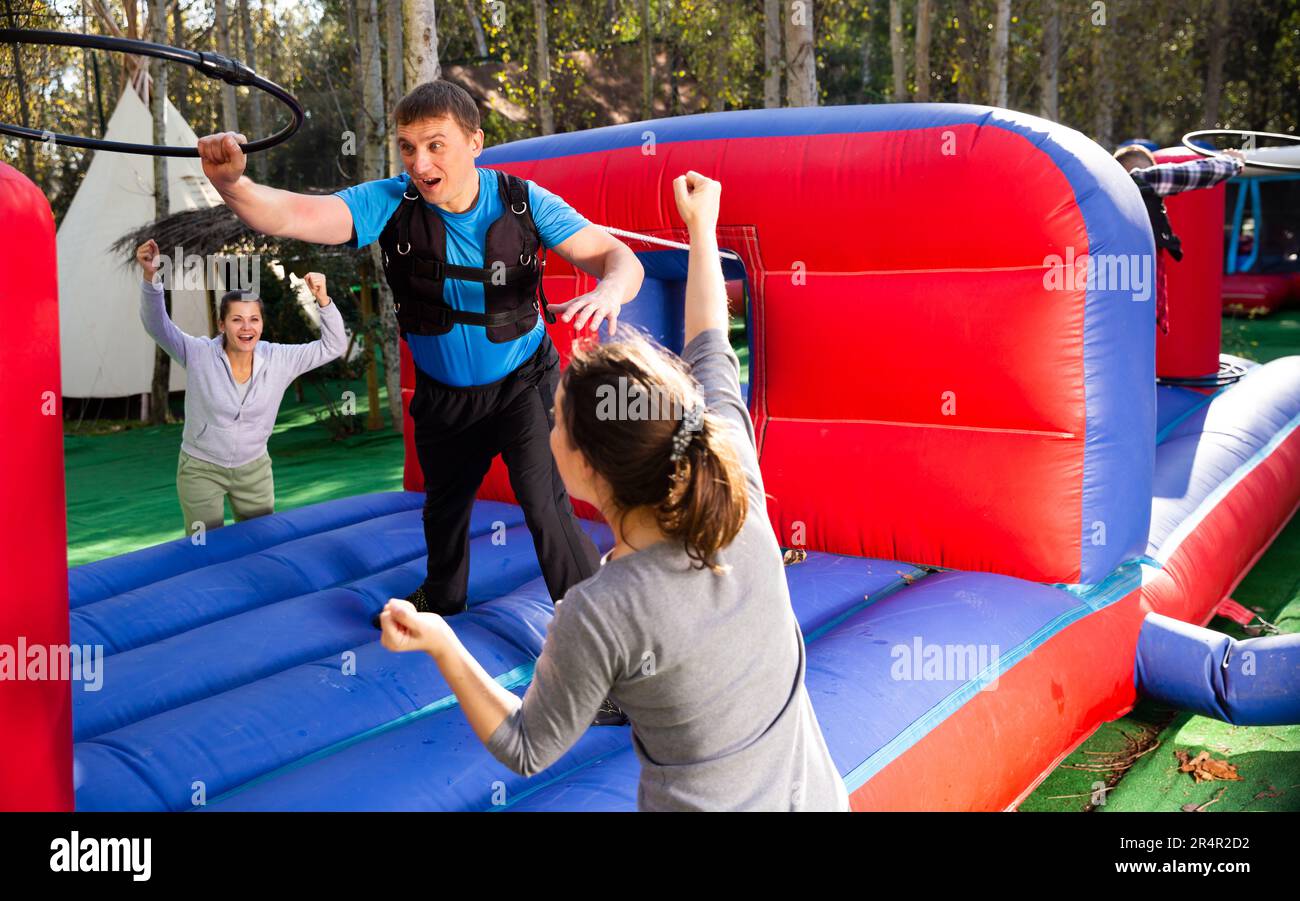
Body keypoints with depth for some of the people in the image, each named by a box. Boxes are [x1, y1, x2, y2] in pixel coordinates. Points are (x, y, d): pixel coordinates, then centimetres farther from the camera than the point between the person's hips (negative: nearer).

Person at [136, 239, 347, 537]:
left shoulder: (279, 360, -10)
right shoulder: (199, 355, -16)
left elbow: (334, 346, -9)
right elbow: (157, 324, -26)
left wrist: (322, 298, -24)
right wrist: (150, 276, -44)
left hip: (254, 470, 3)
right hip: (201, 469, -2)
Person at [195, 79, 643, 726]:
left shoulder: (523, 202, -20)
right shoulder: (390, 204, -20)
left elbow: (618, 257, -19)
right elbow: (295, 215, -35)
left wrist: (610, 290, -43)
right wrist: (232, 183, -56)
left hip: (522, 386, -3)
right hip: (442, 397, 3)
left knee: (547, 507, -17)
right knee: (443, 505, 24)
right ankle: (442, 596, 56)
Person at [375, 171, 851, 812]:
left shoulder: (598, 615, -28)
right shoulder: (737, 492, -16)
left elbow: (525, 750, -11)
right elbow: (711, 354, 2)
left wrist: (441, 645, -14)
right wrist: (701, 226, 14)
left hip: (701, 802, -5)